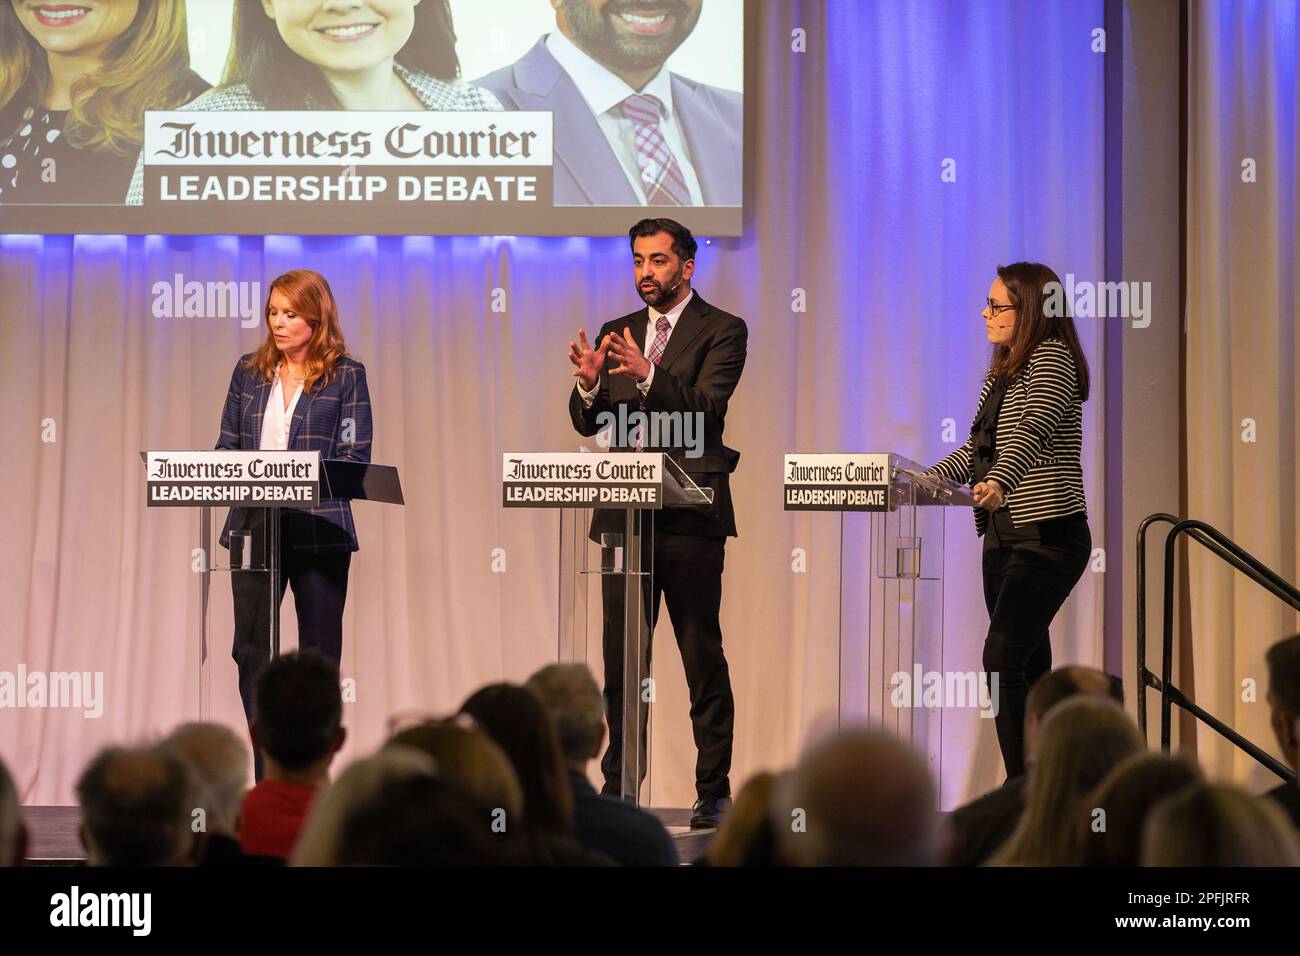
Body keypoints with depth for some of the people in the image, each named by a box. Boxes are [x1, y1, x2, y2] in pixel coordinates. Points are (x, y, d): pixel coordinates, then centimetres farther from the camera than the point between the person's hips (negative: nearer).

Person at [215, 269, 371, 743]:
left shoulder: (346, 375, -1)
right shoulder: (250, 371, 11)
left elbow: (356, 458, -6)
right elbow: (226, 445, 12)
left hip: (320, 529, -3)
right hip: (254, 525, 3)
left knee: (319, 653, 3)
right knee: (250, 648, 1)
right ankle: (268, 772, 10)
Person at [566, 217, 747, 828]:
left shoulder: (722, 331, 0)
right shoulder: (617, 334, 15)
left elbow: (707, 408, -15)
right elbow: (589, 423, 8)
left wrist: (648, 375, -30)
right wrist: (588, 384, -13)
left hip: (690, 517, -5)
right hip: (624, 513, 5)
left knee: (703, 657, -2)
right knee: (621, 660, 6)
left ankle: (713, 790, 2)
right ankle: (618, 787, 10)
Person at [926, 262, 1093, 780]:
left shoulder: (1052, 357, -10)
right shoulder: (1001, 373, 16)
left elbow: (1034, 429, -27)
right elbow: (977, 449, 24)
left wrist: (1000, 482, -43)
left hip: (1050, 537, -9)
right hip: (1003, 539, 9)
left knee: (1002, 656, -19)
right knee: (1029, 667, 7)